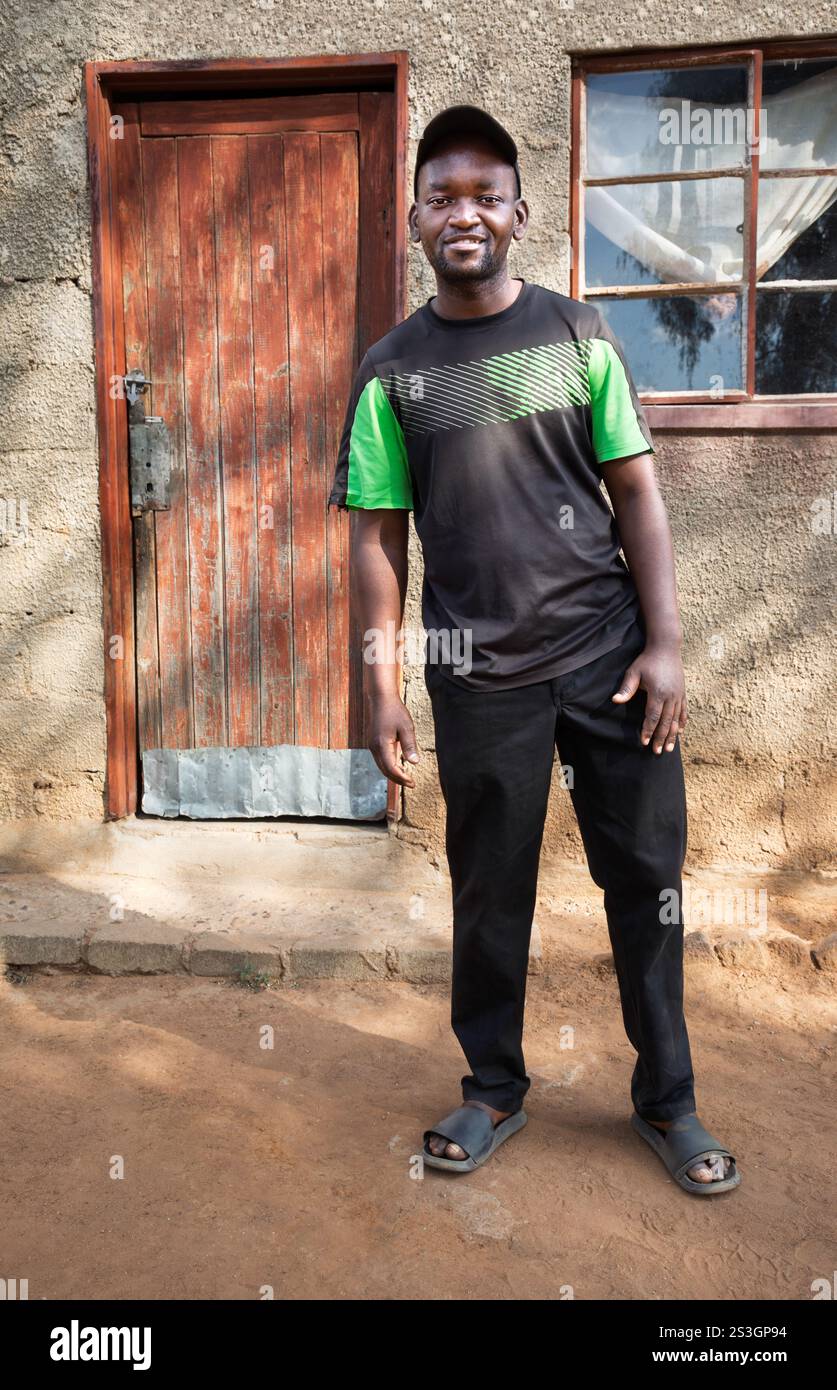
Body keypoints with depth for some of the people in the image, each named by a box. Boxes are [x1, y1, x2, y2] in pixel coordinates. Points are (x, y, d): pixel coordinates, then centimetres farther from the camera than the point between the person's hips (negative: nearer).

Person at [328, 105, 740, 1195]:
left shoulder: (580, 335, 6)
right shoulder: (392, 370, 5)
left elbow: (637, 493, 3)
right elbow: (378, 536, 4)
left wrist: (665, 643, -4)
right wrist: (381, 684, -2)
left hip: (610, 648, 1)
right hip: (479, 668, 0)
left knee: (647, 875, 6)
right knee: (489, 890, 9)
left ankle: (668, 1099, 26)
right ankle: (494, 1089, 31)